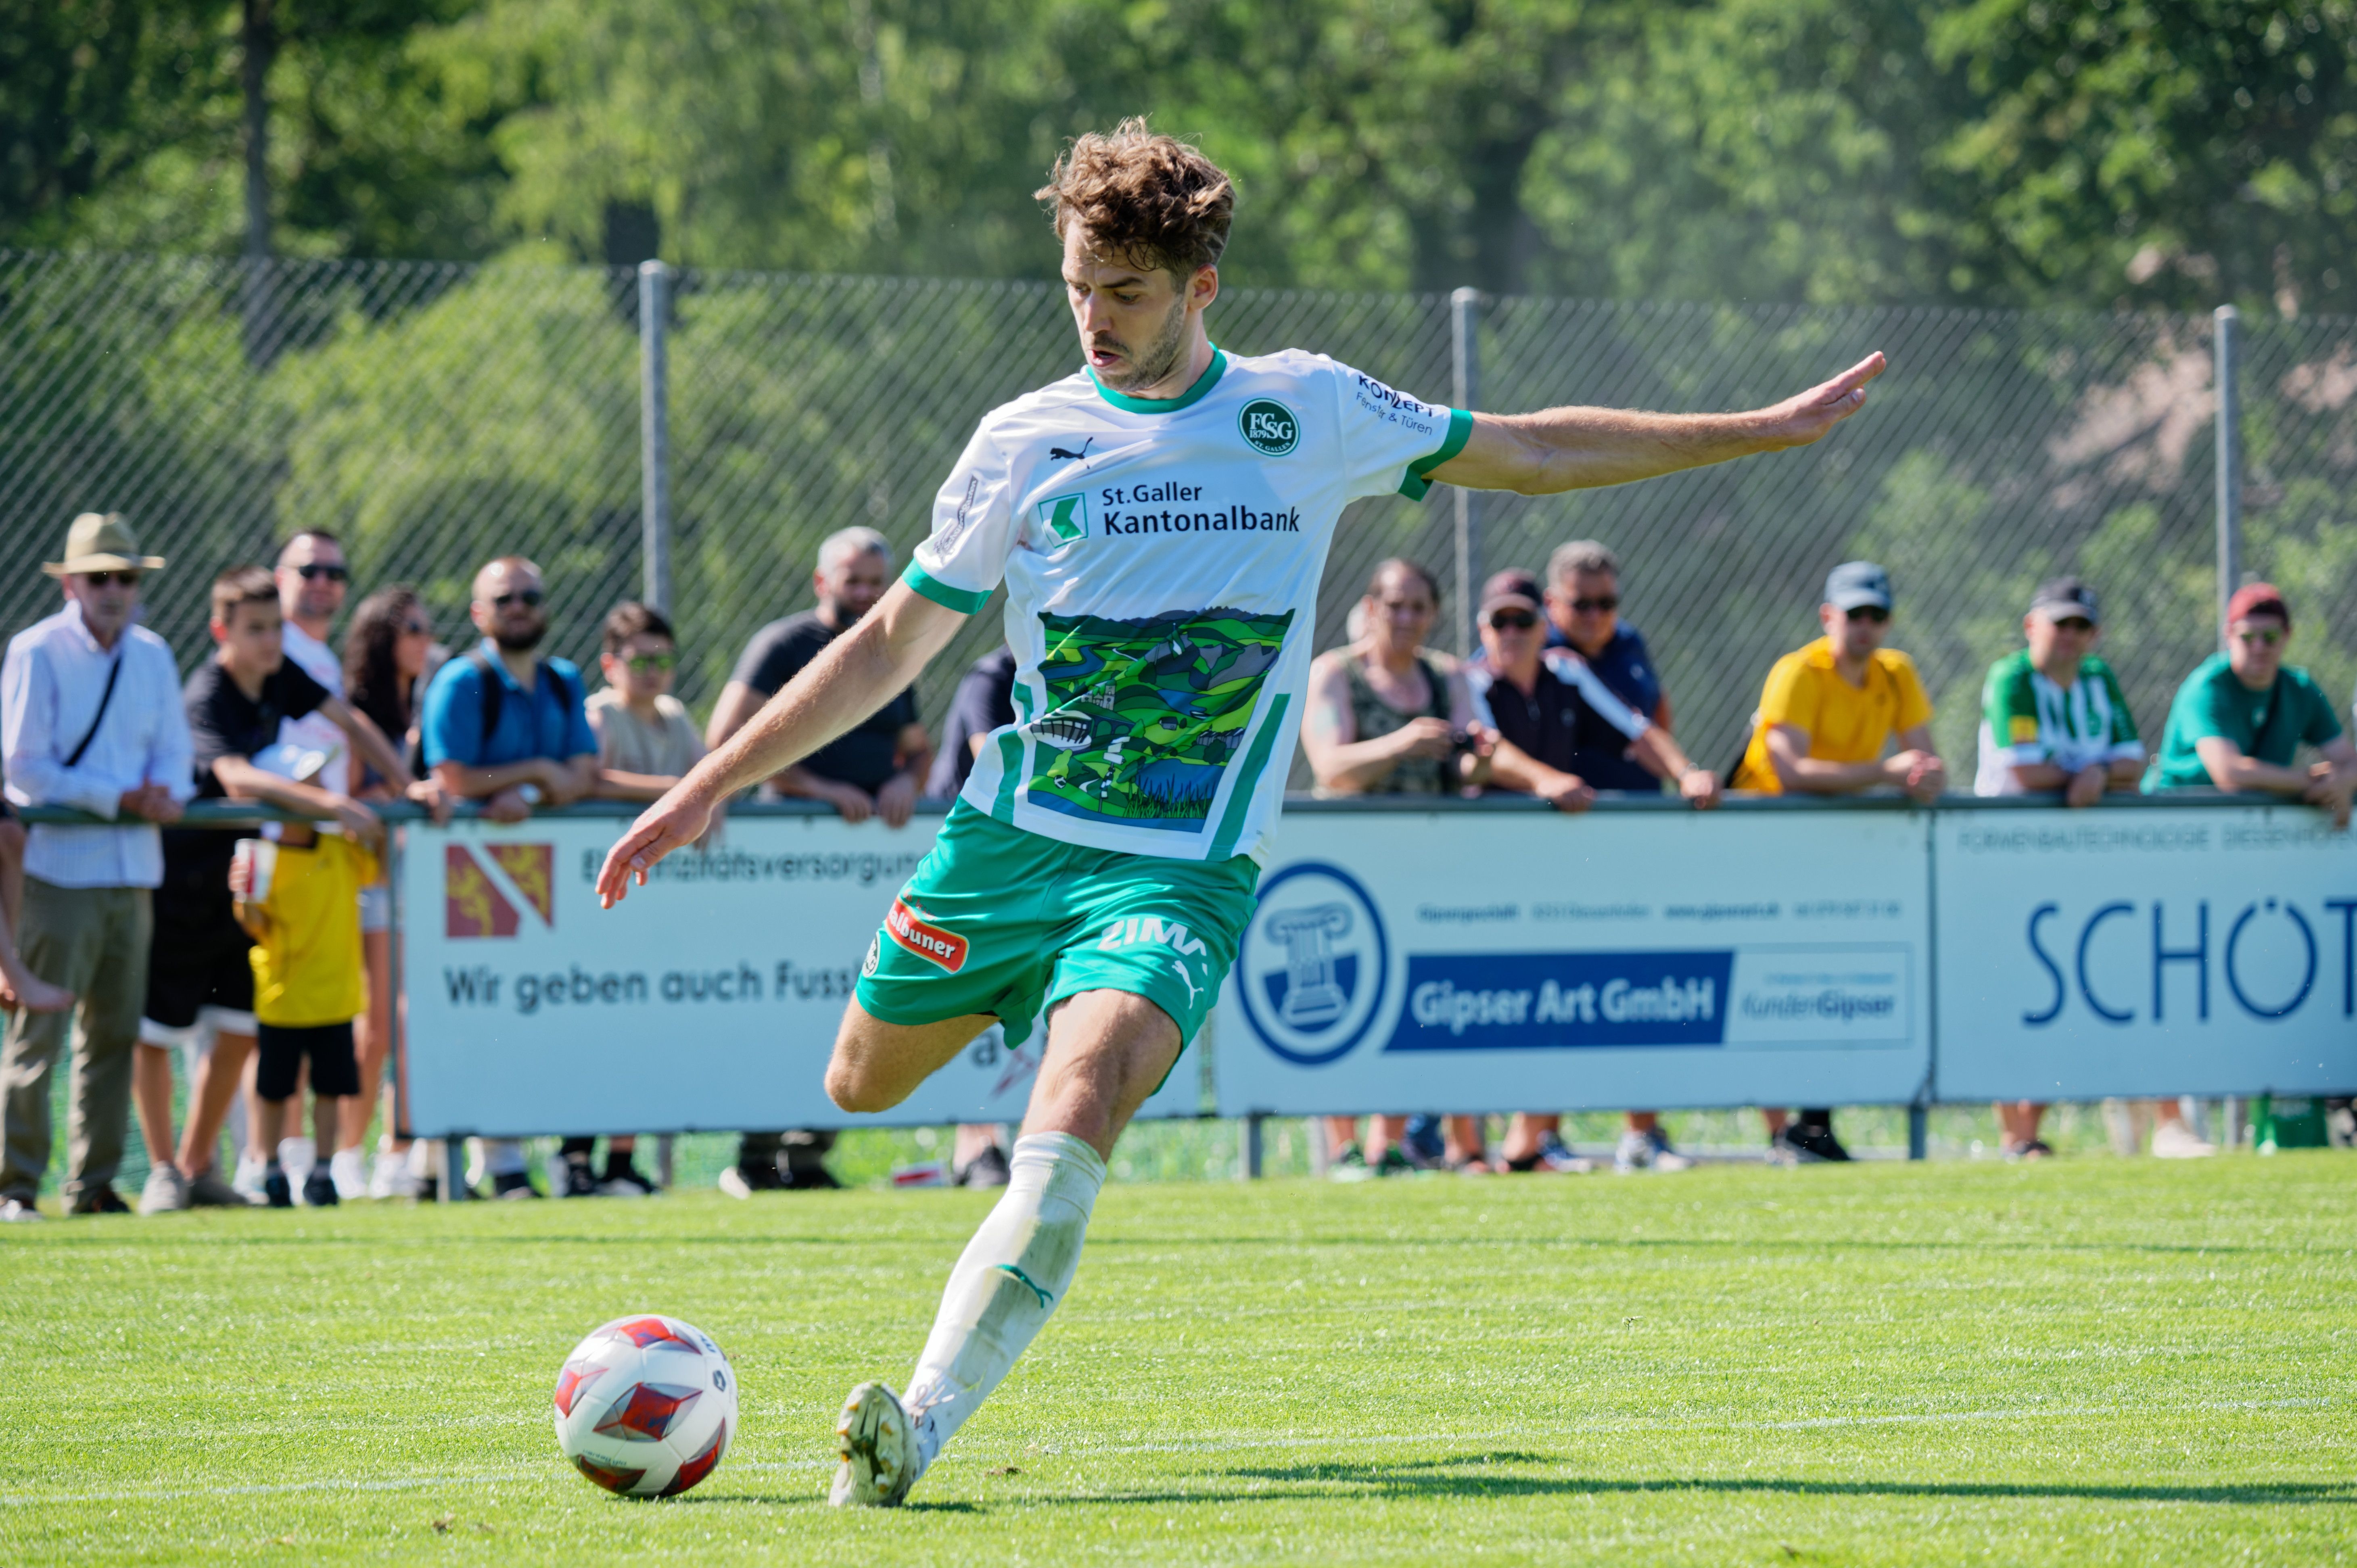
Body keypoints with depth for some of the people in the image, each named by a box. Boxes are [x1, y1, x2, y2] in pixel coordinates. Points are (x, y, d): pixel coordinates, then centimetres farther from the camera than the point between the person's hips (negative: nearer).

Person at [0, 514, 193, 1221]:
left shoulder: (153, 655, 11)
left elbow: (173, 752, 12)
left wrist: (164, 792, -11)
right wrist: (120, 799, -15)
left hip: (132, 870, 6)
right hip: (57, 865, -6)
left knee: (115, 1031, 8)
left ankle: (94, 1182, 15)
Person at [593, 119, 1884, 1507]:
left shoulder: (1307, 413, 3)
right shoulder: (1029, 441, 3)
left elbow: (1521, 454, 16)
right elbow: (894, 644, 10)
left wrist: (1762, 431, 17)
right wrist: (710, 787, 5)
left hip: (1180, 871, -3)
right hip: (1009, 835, 3)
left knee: (1072, 1128, -27)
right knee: (866, 1084, 17)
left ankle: (920, 1428, -30)